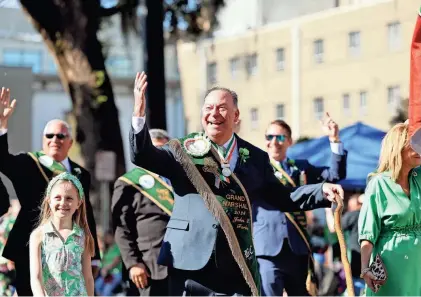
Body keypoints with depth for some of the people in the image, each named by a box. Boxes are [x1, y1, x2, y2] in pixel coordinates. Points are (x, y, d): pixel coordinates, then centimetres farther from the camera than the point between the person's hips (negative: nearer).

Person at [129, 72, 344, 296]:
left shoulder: (255, 158, 12)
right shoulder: (184, 151, 5)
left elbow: (283, 198, 17)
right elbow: (143, 156, -9)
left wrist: (322, 191, 2)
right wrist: (139, 115, -25)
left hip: (238, 264, 2)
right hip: (191, 260, -2)